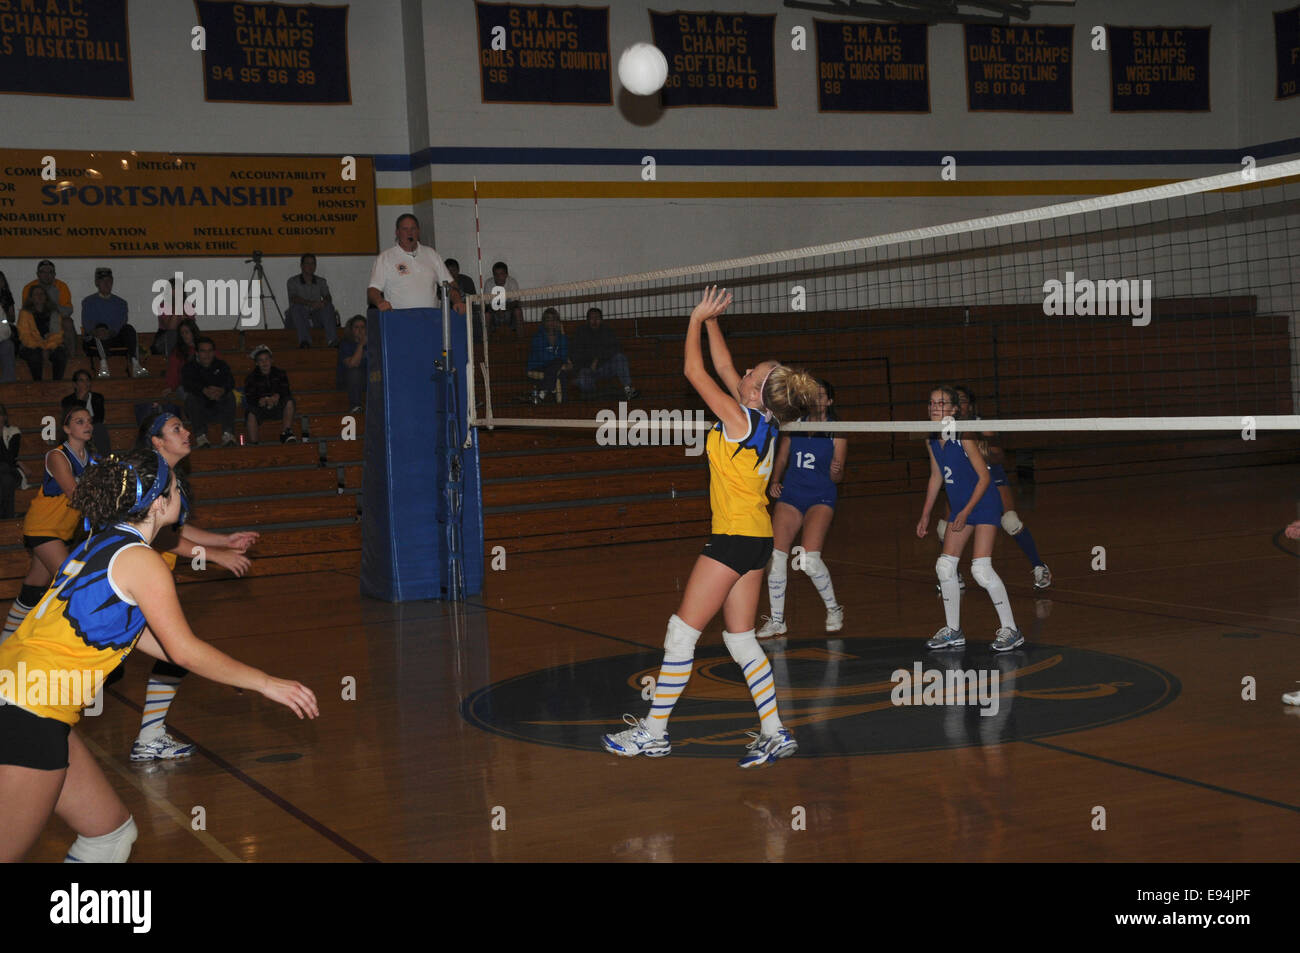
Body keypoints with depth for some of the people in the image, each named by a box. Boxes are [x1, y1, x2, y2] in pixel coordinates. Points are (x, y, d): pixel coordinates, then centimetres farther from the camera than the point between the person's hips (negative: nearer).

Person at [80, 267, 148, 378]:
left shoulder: (120, 303, 17)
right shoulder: (88, 301, 13)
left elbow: (121, 323, -1)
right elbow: (86, 323, -3)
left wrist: (111, 332, -24)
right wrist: (95, 332, -28)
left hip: (115, 337, 2)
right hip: (93, 339, -2)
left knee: (129, 328, -28)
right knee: (101, 328, -36)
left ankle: (134, 364, -45)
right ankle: (103, 365, -54)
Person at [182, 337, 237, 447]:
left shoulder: (221, 366, 9)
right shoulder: (189, 368, 4)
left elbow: (230, 381, -12)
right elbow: (188, 383, -19)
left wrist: (222, 390, -39)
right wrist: (205, 391, -42)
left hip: (219, 408, 1)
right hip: (198, 411, -1)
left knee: (230, 395, -25)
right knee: (191, 397, -28)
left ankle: (228, 434, -34)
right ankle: (201, 436, -37)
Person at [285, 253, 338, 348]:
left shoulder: (321, 281, 16)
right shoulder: (293, 281, 6)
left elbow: (328, 298, 1)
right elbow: (294, 298, -12)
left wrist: (323, 302, -25)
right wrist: (311, 303, -29)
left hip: (316, 316, 2)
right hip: (300, 316, -2)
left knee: (328, 307, -26)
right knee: (296, 307, -34)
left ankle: (332, 340, -41)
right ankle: (304, 341, -47)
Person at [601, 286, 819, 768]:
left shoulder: (741, 419, -16)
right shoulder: (762, 420, 6)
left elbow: (695, 372, -9)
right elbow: (724, 370, 19)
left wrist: (697, 319, 2)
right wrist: (711, 320, 18)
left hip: (736, 537, -9)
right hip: (756, 536, 9)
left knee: (682, 630, -2)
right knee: (740, 638, 12)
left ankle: (653, 732, 5)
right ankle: (775, 733, 11)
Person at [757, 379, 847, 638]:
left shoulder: (836, 433, -2)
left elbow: (837, 476, -1)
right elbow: (781, 458, 16)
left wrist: (836, 471, -23)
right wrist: (775, 482, 0)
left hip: (821, 497, -4)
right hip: (790, 496, 4)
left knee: (810, 560, -19)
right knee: (775, 556, -7)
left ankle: (833, 609, 5)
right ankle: (777, 620, 6)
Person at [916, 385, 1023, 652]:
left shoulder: (964, 437, -20)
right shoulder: (931, 441, 1)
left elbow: (984, 477, -17)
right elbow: (936, 477, 14)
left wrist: (966, 512, -19)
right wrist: (925, 515, 15)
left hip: (984, 505, -8)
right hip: (960, 508, 8)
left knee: (981, 569, -16)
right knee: (944, 566, 5)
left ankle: (1011, 630, -5)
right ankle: (953, 632, 18)